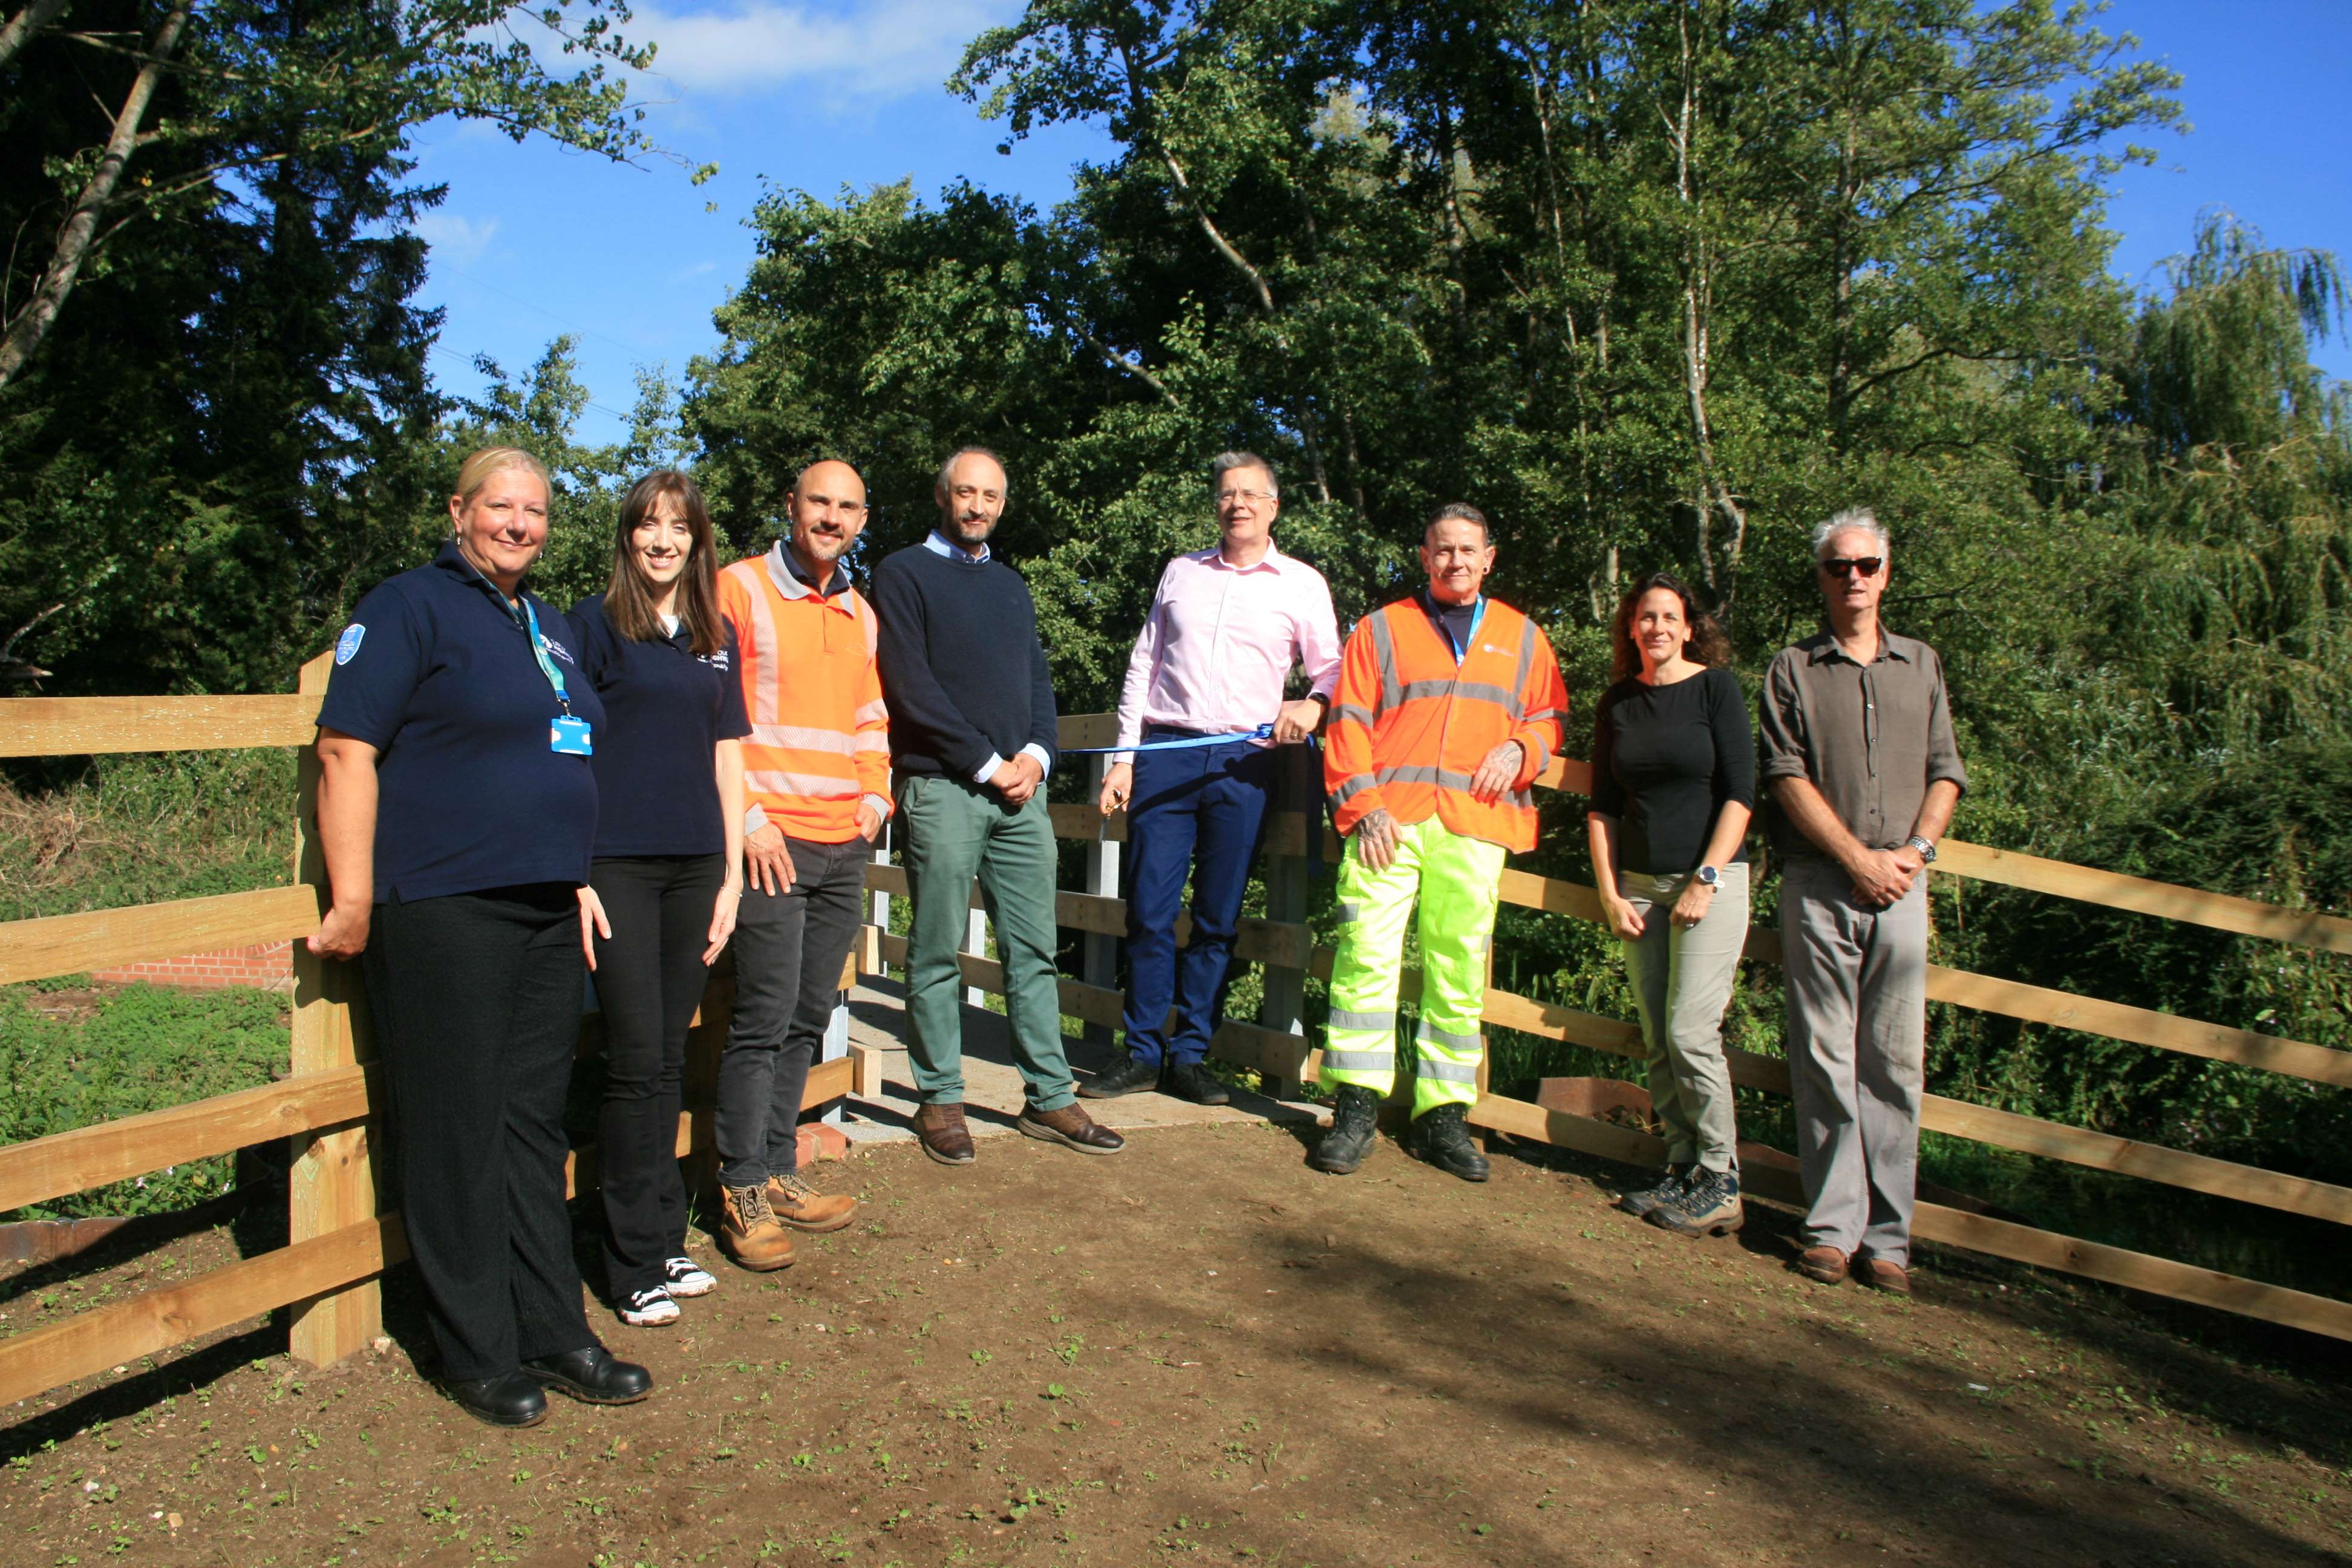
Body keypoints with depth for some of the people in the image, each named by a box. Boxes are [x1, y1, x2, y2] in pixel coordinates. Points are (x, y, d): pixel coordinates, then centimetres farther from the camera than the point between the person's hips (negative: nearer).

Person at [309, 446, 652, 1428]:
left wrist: (576, 876, 20)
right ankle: (478, 1356, 12)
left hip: (547, 914, 8)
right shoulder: (408, 608, -4)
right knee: (457, 1134, 0)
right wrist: (353, 901, -17)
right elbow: (346, 751, -12)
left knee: (533, 1125, 12)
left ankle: (552, 1334, 22)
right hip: (442, 911, -8)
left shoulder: (547, 625, 19)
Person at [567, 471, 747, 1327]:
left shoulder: (717, 637, 13)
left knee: (668, 1061, 11)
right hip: (618, 863, -4)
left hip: (695, 866, 4)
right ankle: (636, 1265, 8)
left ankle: (666, 1241, 21)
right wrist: (573, 873, -11)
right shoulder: (596, 622, 0)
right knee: (635, 1062, -2)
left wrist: (732, 873, 9)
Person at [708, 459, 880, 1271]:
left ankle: (778, 1172, 21)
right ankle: (742, 1189, 8)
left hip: (845, 845, 6)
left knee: (807, 1020, 10)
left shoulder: (860, 613, 18)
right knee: (764, 1020, -4)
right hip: (773, 840, -6)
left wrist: (874, 795, 10)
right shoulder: (740, 589, -2)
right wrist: (748, 817, -12)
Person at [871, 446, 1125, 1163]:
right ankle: (940, 1099, 10)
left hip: (1020, 789, 5)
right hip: (941, 787, -5)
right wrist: (987, 763, -10)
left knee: (1033, 950, 5)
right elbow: (911, 685, -7)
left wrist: (1037, 754, -1)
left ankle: (1050, 1097, 11)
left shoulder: (1011, 584, 21)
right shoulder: (904, 573, 3)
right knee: (937, 955, 0)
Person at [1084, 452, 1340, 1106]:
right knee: (1149, 910, -2)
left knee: (1217, 920, 3)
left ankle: (1189, 1057, 13)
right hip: (1165, 753, 1)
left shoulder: (1302, 584, 10)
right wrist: (1123, 757, 7)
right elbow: (1143, 666, 14)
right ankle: (1142, 1053, 9)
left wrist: (1314, 703, -13)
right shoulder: (1181, 572, 15)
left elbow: (1332, 668, 10)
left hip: (1243, 764, -1)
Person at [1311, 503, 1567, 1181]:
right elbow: (1348, 720, 6)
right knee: (1366, 953, -9)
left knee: (1459, 968, 2)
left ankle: (1443, 1116, 10)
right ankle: (1355, 1109, -3)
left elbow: (1550, 715, 22)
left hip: (1475, 827, 2)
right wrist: (1364, 805, -6)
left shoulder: (1522, 638, 21)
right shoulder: (1382, 629, 13)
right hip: (1389, 821, -2)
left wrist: (1520, 749, -1)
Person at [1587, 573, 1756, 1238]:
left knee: (1690, 1032, -12)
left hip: (1711, 880, -5)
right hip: (1640, 883, 5)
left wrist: (1705, 880, -13)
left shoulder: (1715, 687, -1)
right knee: (1657, 1041, 5)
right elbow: (1603, 806, 12)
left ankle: (1720, 1185, -1)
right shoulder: (1617, 705, 11)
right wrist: (1610, 894, 4)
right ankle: (1683, 1174, 14)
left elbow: (1739, 791, -6)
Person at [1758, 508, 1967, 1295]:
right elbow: (1788, 778, -1)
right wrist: (1858, 857, -8)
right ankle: (1832, 1226, 4)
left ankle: (1886, 1236, 5)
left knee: (1895, 1061, 0)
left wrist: (1916, 847, -4)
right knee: (1824, 1059, -2)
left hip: (1900, 884, 2)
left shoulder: (1922, 665, 17)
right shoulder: (1792, 670, 8)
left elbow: (1946, 771, 12)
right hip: (1818, 884, -2)